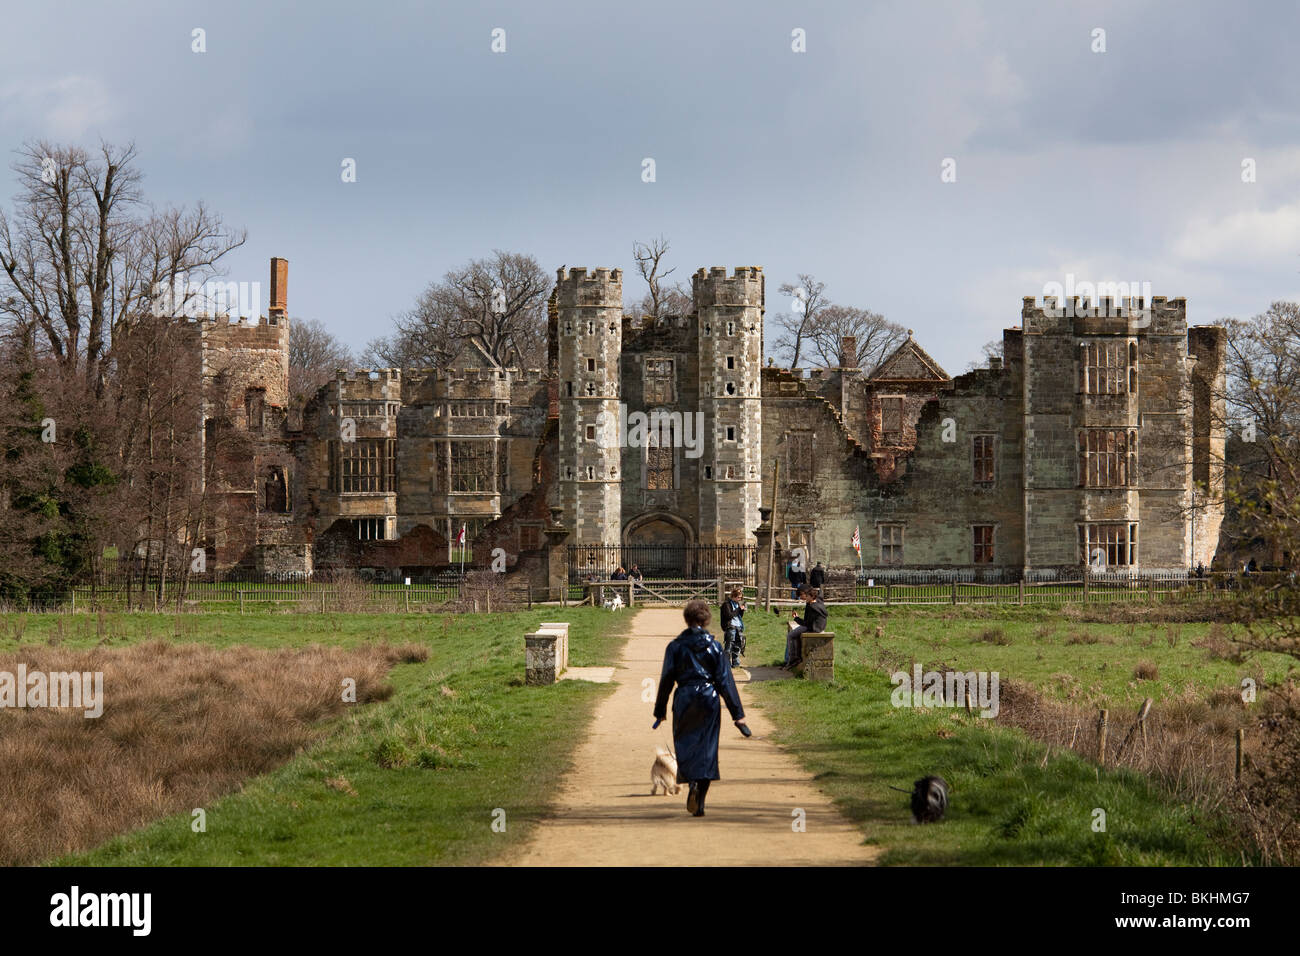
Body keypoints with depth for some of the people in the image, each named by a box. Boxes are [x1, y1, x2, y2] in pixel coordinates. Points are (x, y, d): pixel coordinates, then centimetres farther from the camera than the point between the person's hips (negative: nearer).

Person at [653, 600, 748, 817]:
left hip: (684, 701, 0)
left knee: (685, 748, 9)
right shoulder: (714, 646, -2)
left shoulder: (675, 647, -1)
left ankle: (693, 783, -18)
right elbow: (725, 681, -2)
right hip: (709, 700, 0)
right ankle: (699, 803, -1)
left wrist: (660, 710, 10)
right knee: (707, 750, 5)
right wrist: (738, 713, 0)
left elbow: (666, 680, 1)